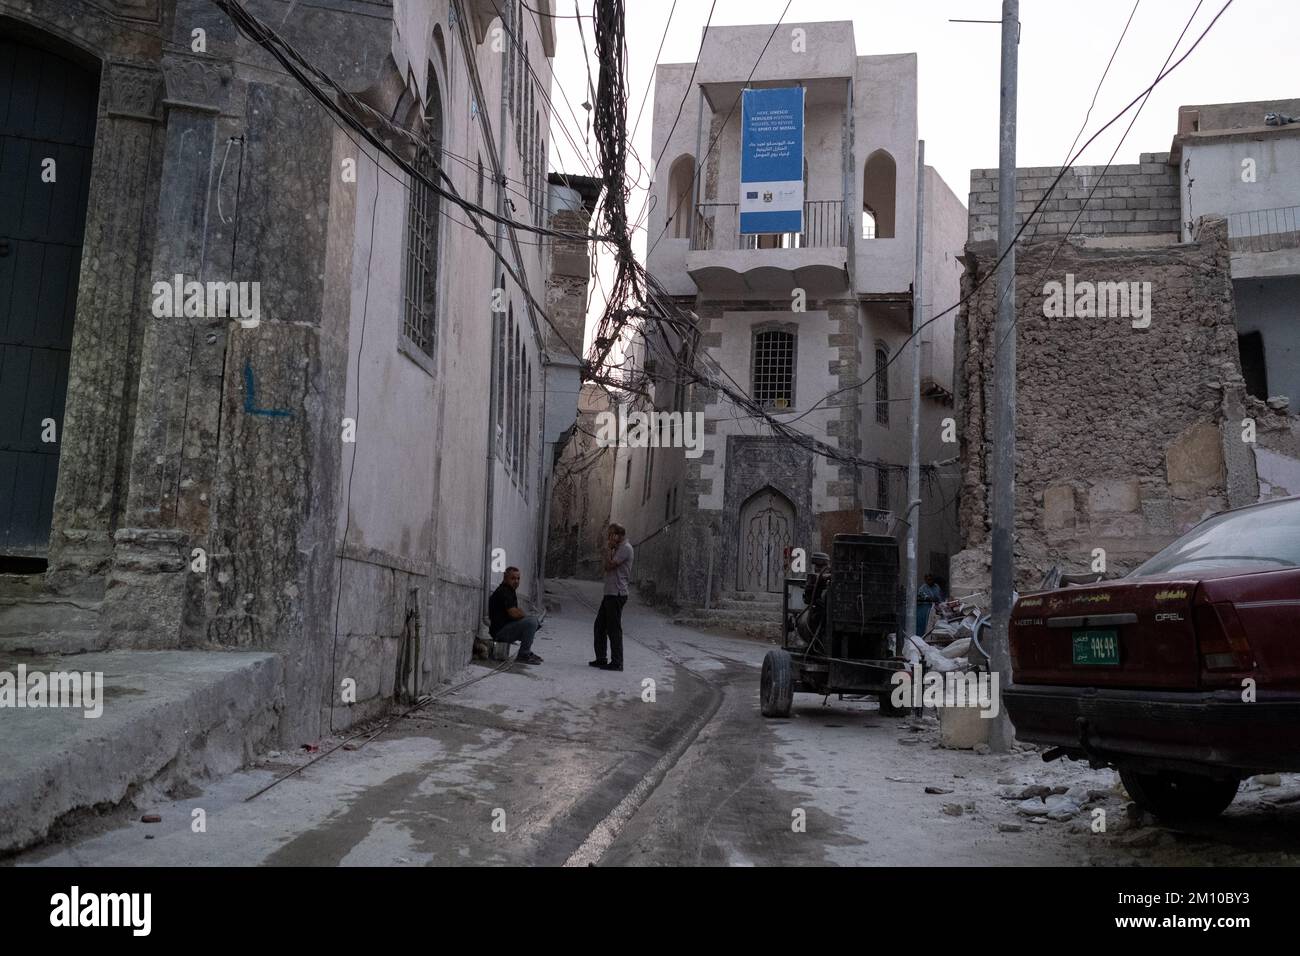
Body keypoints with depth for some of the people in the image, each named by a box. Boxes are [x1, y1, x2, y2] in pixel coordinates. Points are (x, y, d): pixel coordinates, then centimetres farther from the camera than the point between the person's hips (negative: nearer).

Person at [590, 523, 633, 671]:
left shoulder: (625, 548, -10)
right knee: (599, 626, 12)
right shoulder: (617, 549, 21)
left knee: (614, 628, -8)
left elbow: (609, 565, -17)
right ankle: (601, 658, 18)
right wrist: (609, 548, 10)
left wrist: (608, 548, -7)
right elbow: (608, 567, 15)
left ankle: (616, 662, -5)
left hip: (617, 594, -10)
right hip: (609, 593, 10)